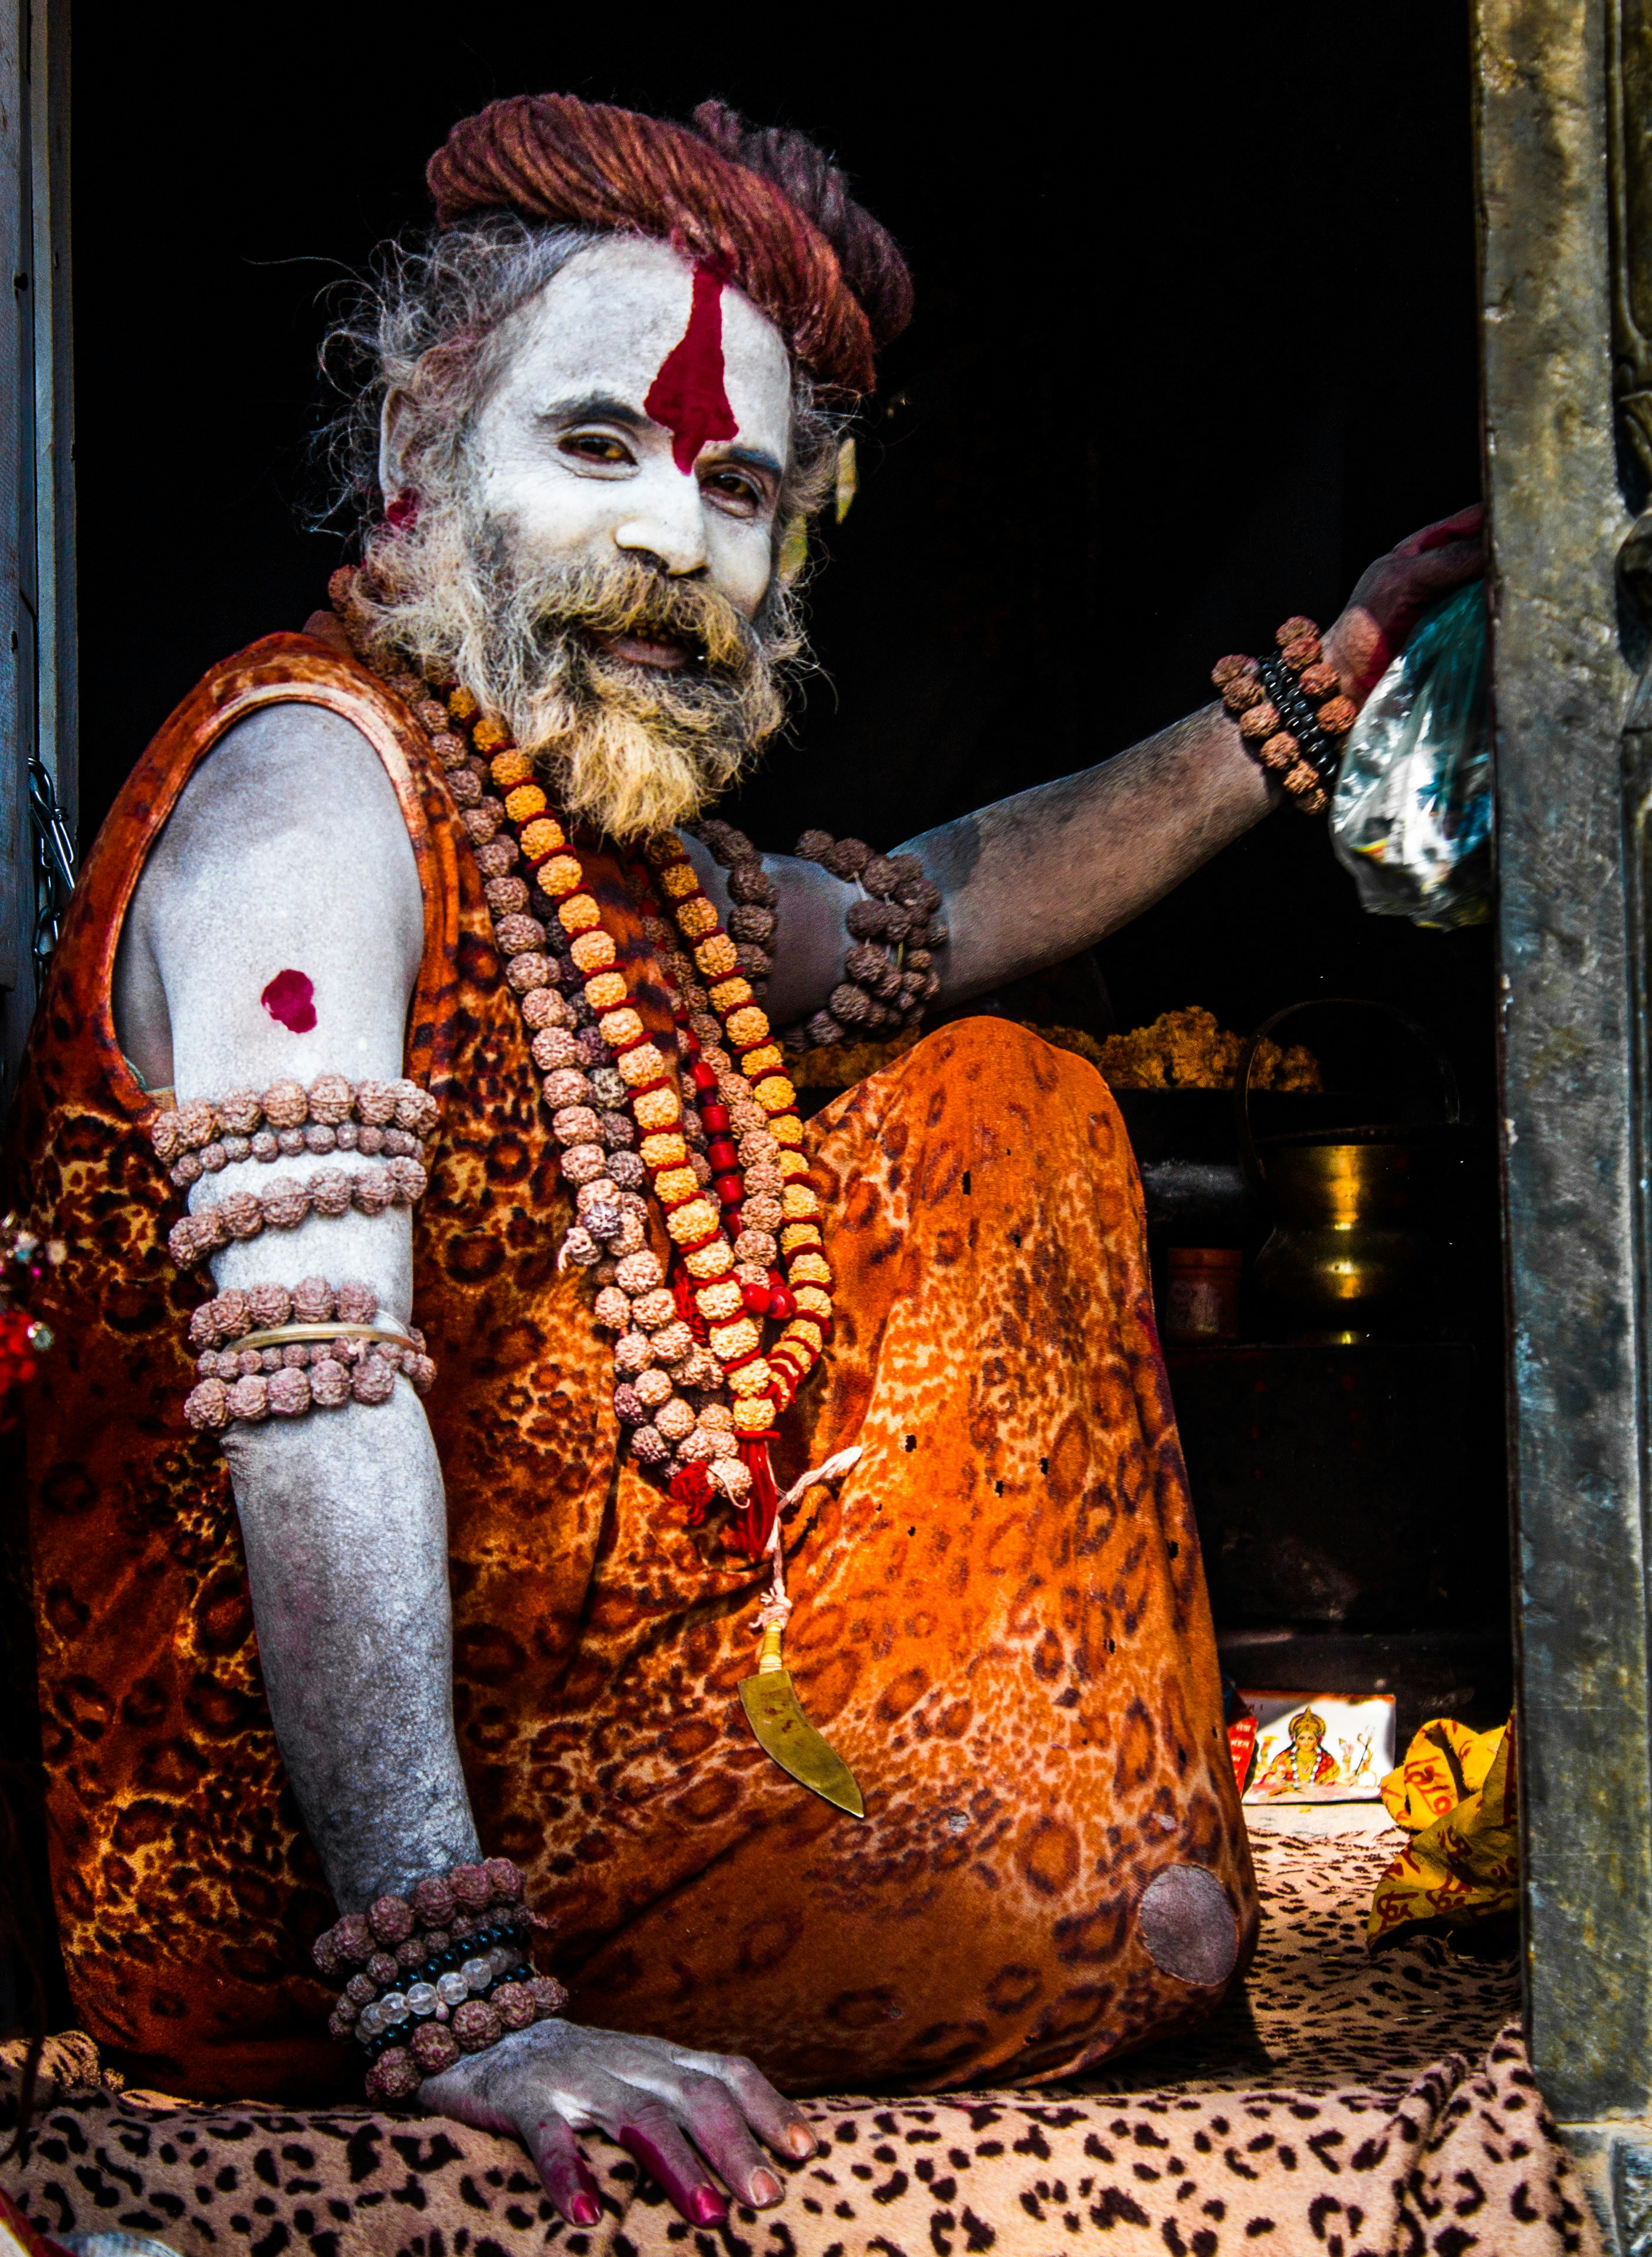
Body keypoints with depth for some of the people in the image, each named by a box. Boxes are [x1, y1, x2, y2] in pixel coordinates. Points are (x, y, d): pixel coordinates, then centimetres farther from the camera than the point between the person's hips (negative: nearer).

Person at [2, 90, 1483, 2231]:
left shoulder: (607, 846, 9)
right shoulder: (316, 774, -18)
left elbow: (945, 912, 30)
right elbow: (305, 1392, -31)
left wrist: (1308, 697, 28)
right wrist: (455, 2007, -38)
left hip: (592, 1717, 9)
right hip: (304, 1894, -9)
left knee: (998, 1105, 12)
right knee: (1150, 1933, -22)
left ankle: (1118, 1803, 13)